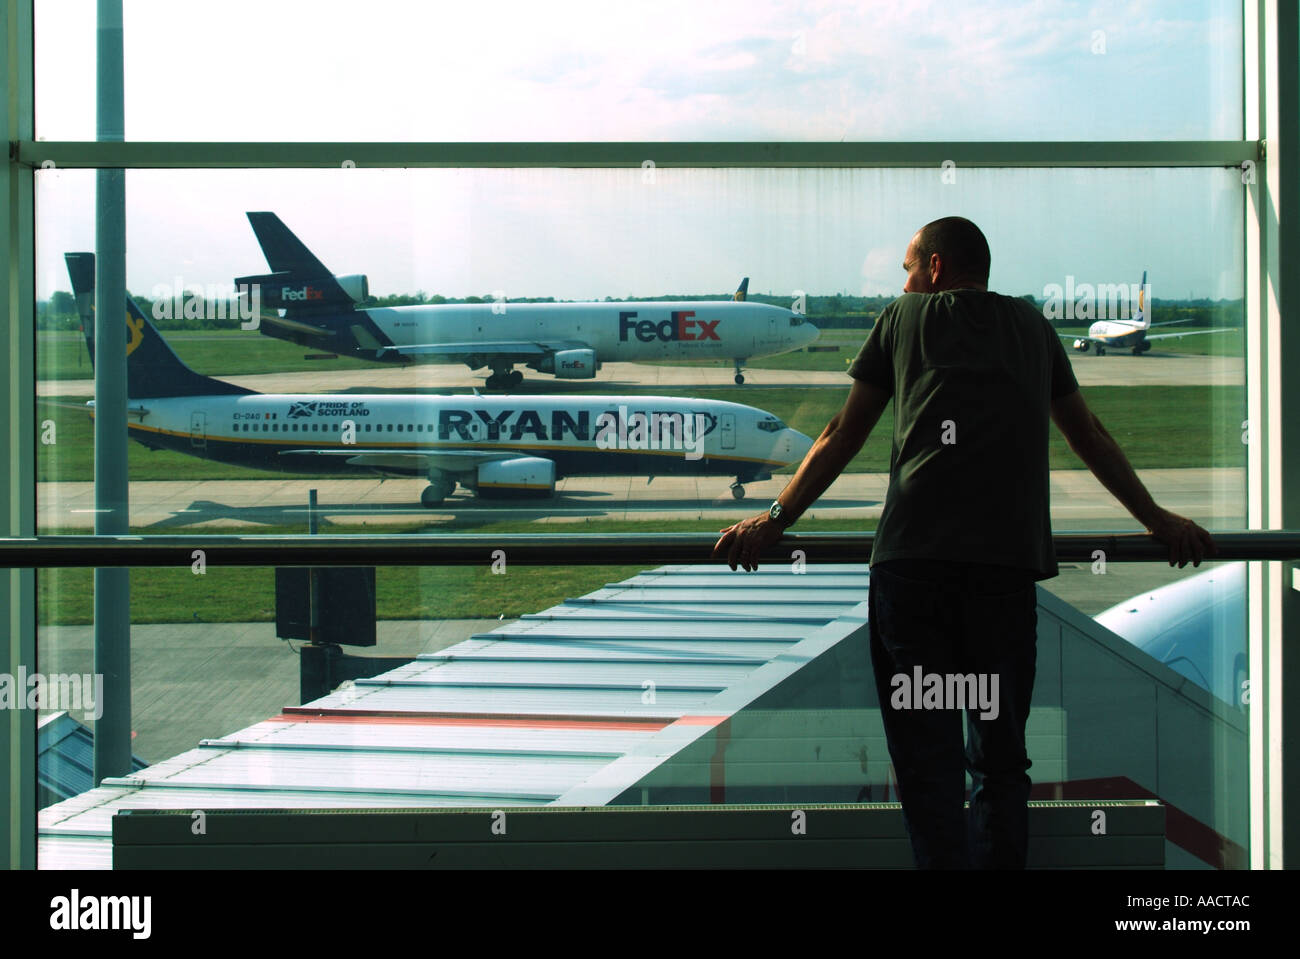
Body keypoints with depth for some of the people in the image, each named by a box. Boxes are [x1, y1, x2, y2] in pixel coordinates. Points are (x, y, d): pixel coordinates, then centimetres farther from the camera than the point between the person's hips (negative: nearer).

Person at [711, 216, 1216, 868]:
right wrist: (1156, 519, 44)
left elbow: (844, 435, 22)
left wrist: (777, 518, 27)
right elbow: (1088, 437, 35)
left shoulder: (905, 317, 21)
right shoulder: (1031, 325, 27)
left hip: (913, 555, -2)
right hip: (1010, 557, 2)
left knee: (925, 753, -4)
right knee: (999, 753, 9)